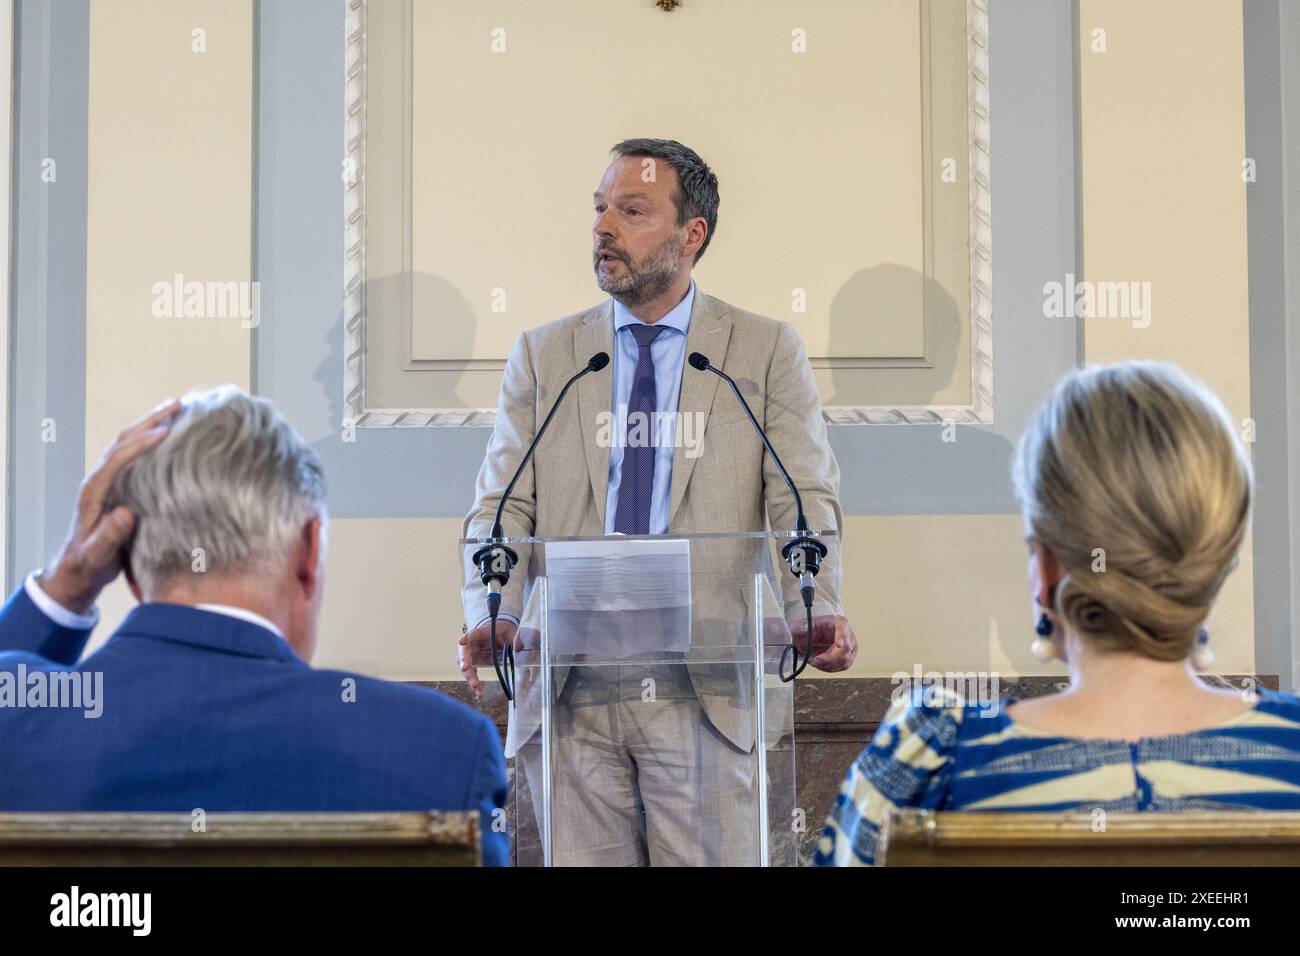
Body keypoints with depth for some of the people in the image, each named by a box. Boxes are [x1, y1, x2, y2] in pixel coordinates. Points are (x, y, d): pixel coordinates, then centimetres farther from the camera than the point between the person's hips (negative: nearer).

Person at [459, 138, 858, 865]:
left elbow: (805, 498, 0)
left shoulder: (766, 352, 8)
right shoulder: (542, 356, 14)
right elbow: (503, 505, 7)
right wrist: (492, 616, -13)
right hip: (569, 683, 2)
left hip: (705, 686, -2)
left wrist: (817, 613, -20)